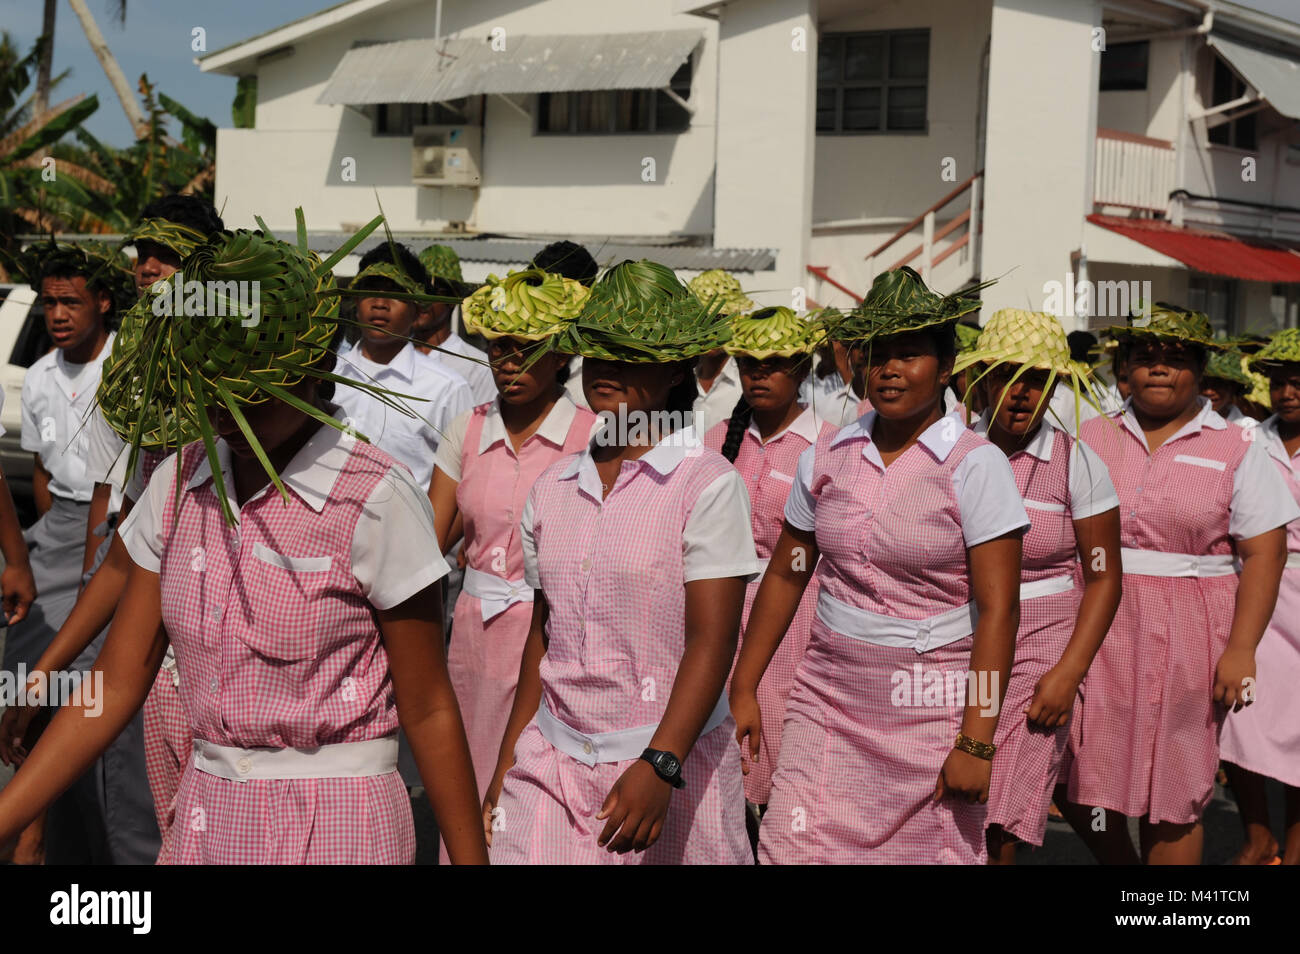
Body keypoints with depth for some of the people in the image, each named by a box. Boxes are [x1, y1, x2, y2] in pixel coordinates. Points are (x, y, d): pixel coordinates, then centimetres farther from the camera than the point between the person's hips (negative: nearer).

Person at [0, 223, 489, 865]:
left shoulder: (375, 500, -14)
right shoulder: (178, 485, 3)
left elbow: (428, 711, -9)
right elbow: (116, 685, 2)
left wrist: (471, 858, -6)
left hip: (334, 828, -5)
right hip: (207, 813, 5)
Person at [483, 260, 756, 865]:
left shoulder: (708, 484, -7)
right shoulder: (553, 487, 8)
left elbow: (712, 640, -13)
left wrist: (659, 767, -23)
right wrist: (507, 765, 11)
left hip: (674, 762, -4)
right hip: (553, 762, 4)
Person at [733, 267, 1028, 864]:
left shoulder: (975, 466, -8)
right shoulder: (827, 457, 5)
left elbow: (997, 611, -12)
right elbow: (785, 575, 13)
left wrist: (976, 741, -17)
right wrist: (743, 688, 10)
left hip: (932, 703, -3)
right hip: (828, 697, 3)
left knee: (935, 851, 4)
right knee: (791, 847, -7)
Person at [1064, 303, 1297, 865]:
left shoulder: (1236, 451, 1)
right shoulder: (1093, 438, 8)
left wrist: (1241, 649, -13)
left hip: (1186, 638, -2)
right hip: (1096, 628, 2)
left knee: (1172, 796, 4)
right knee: (1078, 782, 4)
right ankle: (1120, 862, 30)